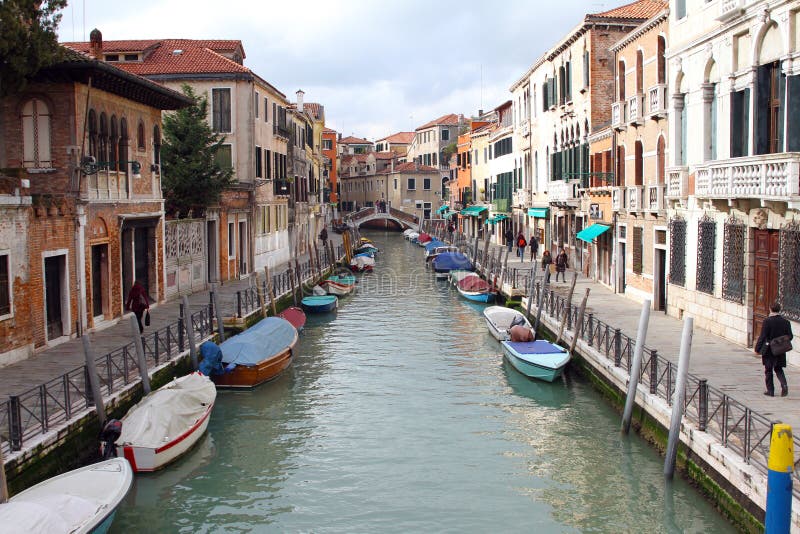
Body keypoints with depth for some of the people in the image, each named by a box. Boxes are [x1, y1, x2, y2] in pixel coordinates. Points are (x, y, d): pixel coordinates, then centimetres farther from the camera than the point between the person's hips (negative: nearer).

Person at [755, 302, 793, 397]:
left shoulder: (767, 321, -14)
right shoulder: (786, 322, -1)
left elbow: (762, 336, -14)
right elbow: (790, 336, 1)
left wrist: (757, 349, -7)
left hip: (769, 350, -4)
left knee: (768, 371, 8)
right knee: (778, 369, 18)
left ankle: (770, 390, 11)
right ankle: (784, 385, -4)